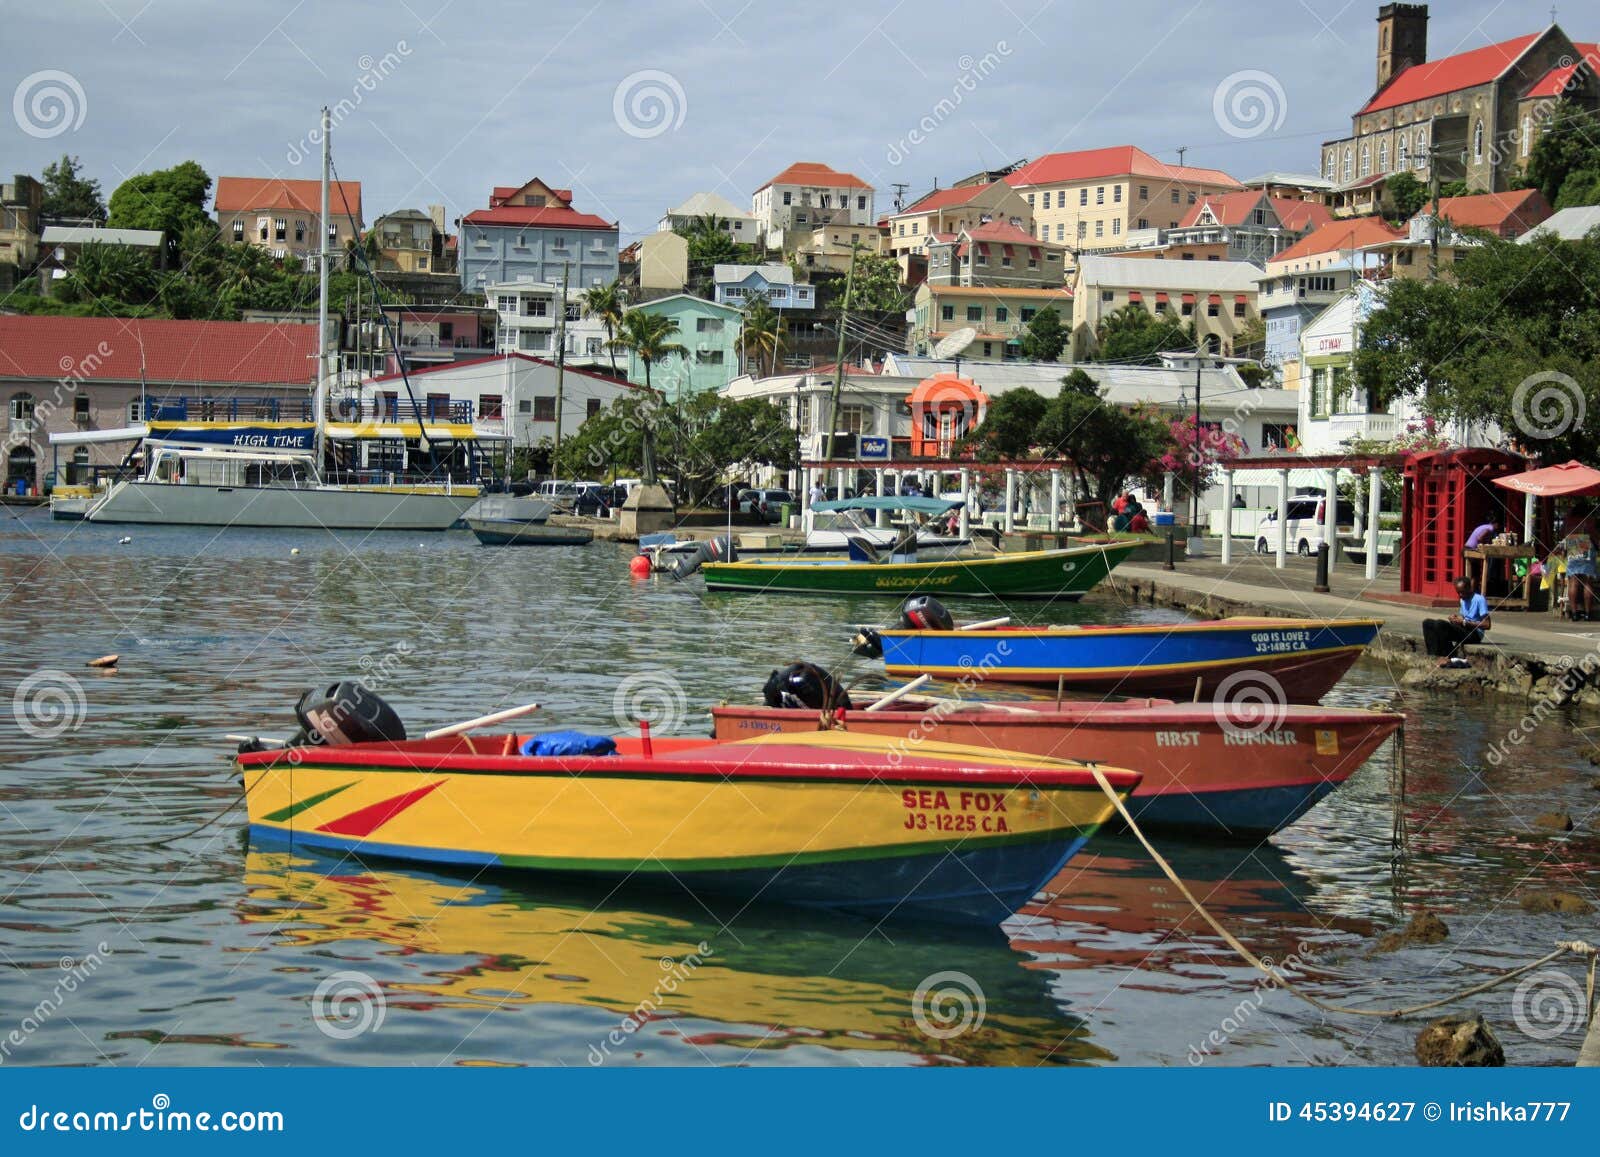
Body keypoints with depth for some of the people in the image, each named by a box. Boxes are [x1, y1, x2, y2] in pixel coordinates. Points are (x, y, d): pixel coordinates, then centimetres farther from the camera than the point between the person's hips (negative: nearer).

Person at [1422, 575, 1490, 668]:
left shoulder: (1479, 600, -9)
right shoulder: (1463, 600, 18)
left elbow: (1486, 625, -16)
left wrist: (1464, 622, -18)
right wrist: (1457, 617, 3)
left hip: (1474, 634, -9)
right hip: (1463, 630, 9)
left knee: (1440, 624, -29)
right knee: (1427, 623, -1)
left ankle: (1447, 657, -22)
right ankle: (1435, 656, -15)